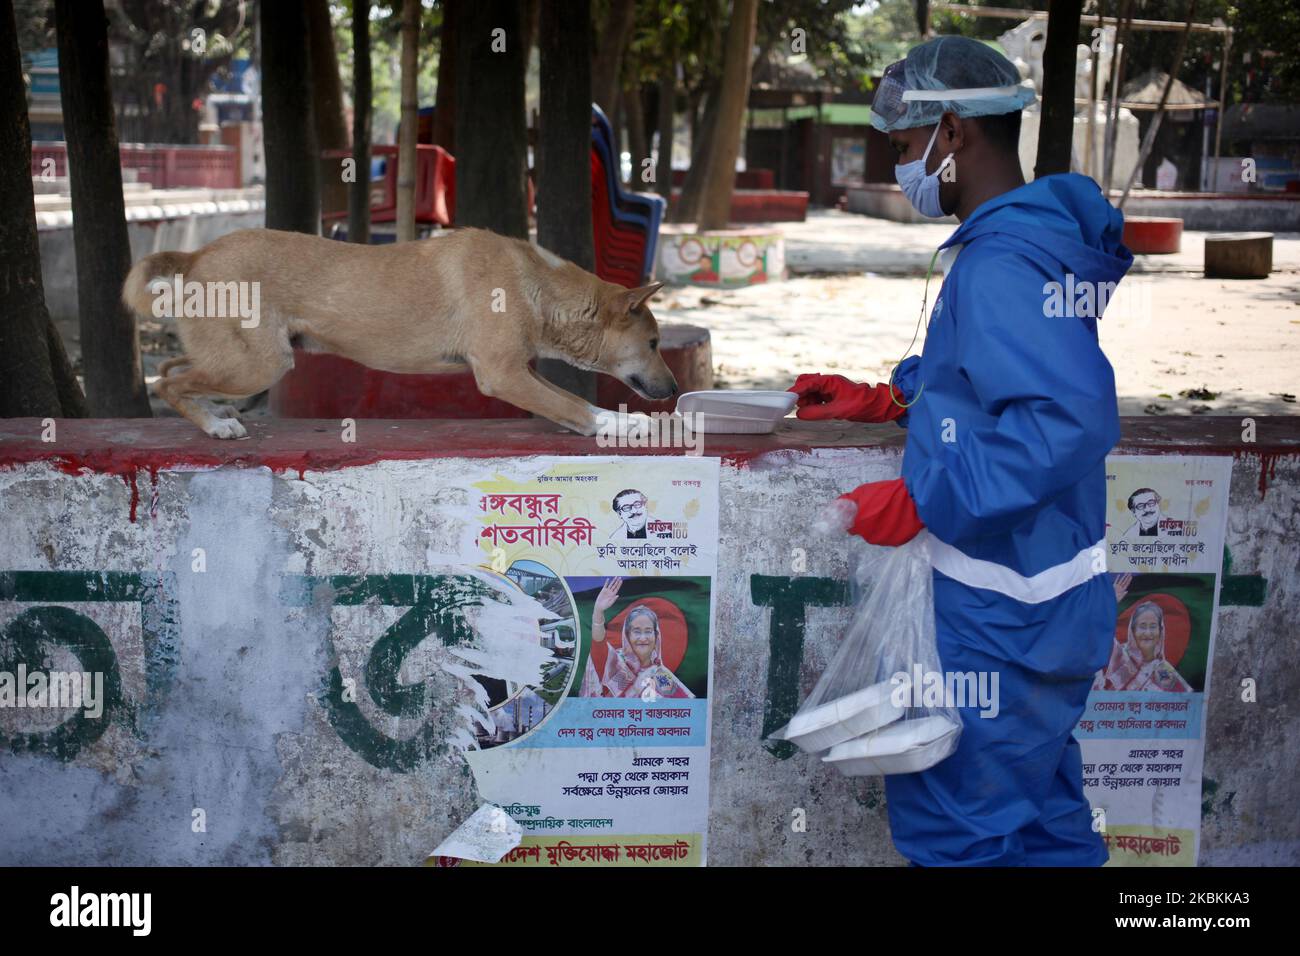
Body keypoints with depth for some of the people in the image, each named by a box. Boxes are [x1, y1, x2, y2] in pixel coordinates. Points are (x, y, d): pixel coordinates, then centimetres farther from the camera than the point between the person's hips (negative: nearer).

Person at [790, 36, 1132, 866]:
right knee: (1037, 813, 23)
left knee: (952, 827, 2)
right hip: (1032, 599, 10)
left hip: (1000, 615, -10)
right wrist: (886, 399, 15)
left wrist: (922, 502, -27)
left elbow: (1068, 421, -32)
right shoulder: (1033, 241, 10)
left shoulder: (999, 267, -23)